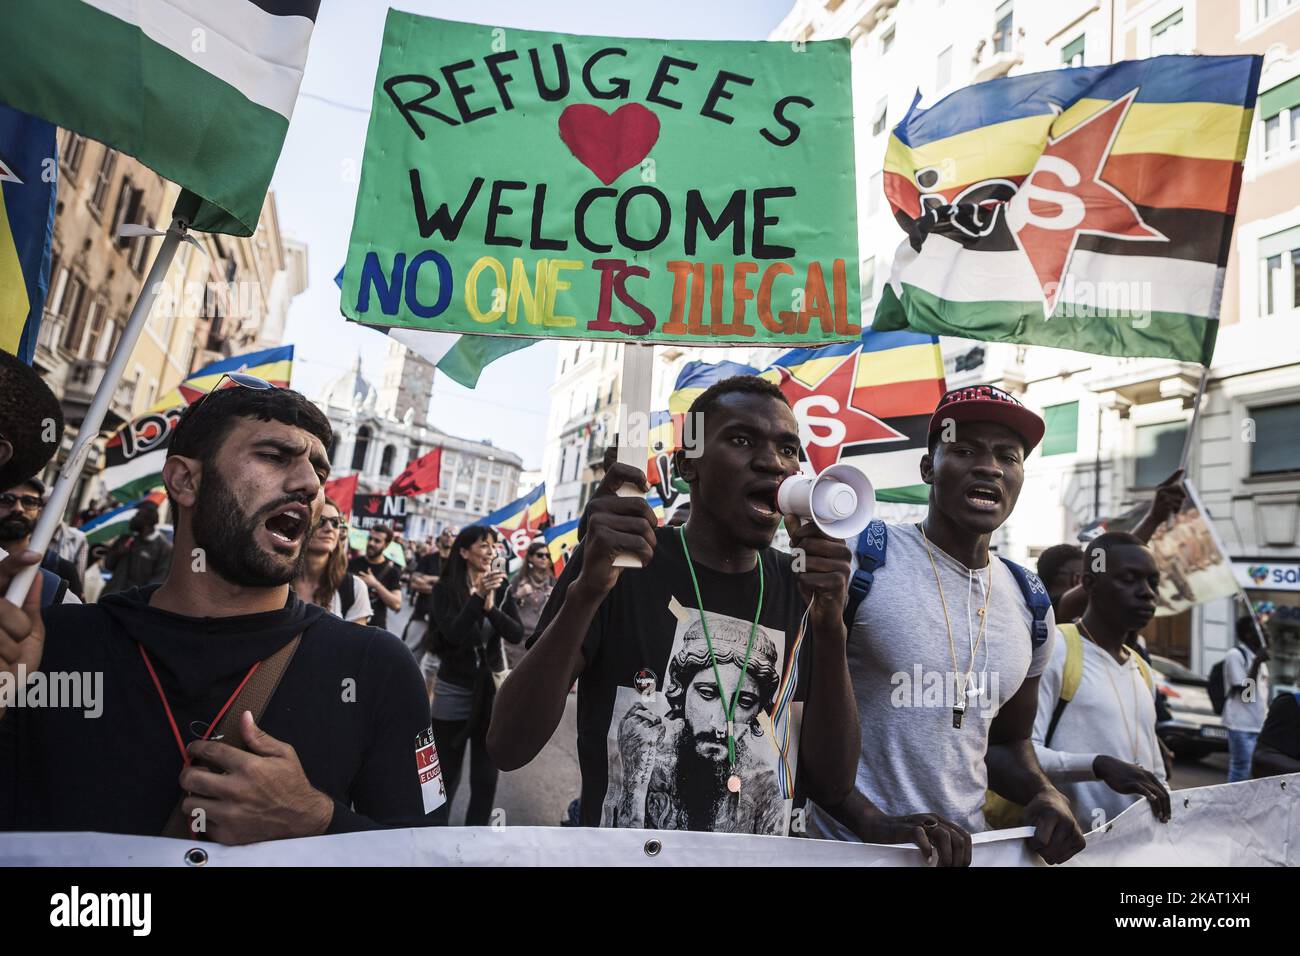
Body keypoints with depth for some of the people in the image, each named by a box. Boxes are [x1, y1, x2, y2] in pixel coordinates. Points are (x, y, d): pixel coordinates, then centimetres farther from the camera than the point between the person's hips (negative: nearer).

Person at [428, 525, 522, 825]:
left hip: (491, 690, 3)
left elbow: (517, 634, -9)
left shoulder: (501, 589, 1)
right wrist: (478, 596, -29)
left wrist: (490, 606, -25)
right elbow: (452, 634, -20)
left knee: (486, 776, 10)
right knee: (447, 774, 7)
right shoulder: (445, 589, -8)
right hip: (453, 691, -3)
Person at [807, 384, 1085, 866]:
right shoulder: (859, 556, -17)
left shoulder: (1030, 605, 2)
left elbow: (1009, 740, 15)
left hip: (968, 849, 6)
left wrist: (1045, 794, -5)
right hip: (848, 847, -5)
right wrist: (875, 823, -21)